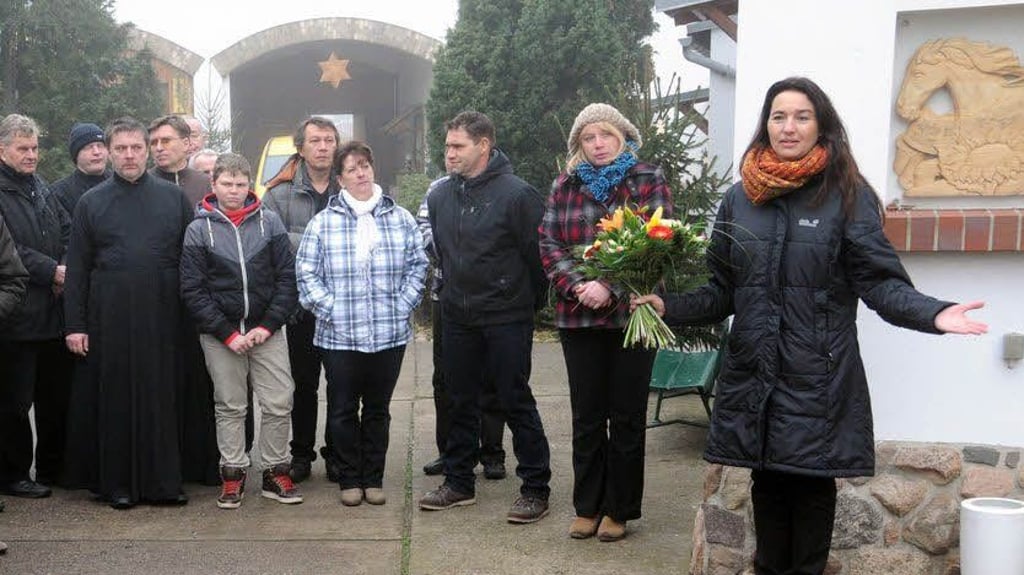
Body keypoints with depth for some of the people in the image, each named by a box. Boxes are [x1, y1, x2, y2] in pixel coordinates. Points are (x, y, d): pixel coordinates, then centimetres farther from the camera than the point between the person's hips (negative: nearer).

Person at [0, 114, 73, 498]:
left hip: (54, 312, 7)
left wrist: (66, 270, -5)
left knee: (57, 395, 14)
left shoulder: (41, 189, 15)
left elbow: (67, 232, 12)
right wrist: (53, 271, -17)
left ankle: (52, 469, 26)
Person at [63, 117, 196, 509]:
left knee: (162, 399, 3)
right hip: (109, 318, 0)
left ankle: (163, 481, 12)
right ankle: (118, 484, 14)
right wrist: (75, 324, 0)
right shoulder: (91, 202, 7)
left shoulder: (173, 197, 8)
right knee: (115, 400, 4)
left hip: (162, 317, 0)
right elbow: (77, 267, 6)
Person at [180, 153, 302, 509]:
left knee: (279, 404, -1)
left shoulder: (269, 223, 4)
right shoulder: (199, 230, 2)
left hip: (267, 331, 1)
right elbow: (193, 291, -2)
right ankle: (233, 475, 18)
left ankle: (275, 472, 13)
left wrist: (267, 326, -8)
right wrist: (228, 334, -10)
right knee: (230, 407, 7)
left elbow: (288, 278, 2)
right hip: (219, 335, -1)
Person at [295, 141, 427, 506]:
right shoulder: (322, 223, 1)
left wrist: (404, 305, -3)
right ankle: (349, 480, 20)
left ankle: (373, 479, 23)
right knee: (343, 410, 5)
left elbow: (418, 265, 8)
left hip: (389, 335, 1)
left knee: (378, 410, 11)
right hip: (339, 336, -1)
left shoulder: (401, 219, 5)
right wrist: (329, 310, -7)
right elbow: (306, 272, 2)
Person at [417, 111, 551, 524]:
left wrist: (531, 302, -2)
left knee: (516, 403, 0)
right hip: (457, 318, 6)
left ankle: (536, 487, 10)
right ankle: (459, 482, 27)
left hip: (507, 319, -6)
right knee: (461, 403, 14)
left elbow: (537, 253, -10)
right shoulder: (440, 195, 6)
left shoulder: (516, 194, -13)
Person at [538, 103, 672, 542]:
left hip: (631, 314, -2)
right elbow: (549, 243, 4)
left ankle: (619, 510, 17)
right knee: (586, 415, 9)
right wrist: (576, 286, -13)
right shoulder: (565, 186, 11)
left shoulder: (648, 181, 1)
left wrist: (610, 287, -18)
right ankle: (586, 507, 20)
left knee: (627, 415, 6)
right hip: (578, 316, 3)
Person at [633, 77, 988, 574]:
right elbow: (722, 291, 11)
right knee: (766, 484, 12)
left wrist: (934, 313, -22)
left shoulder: (848, 196, -3)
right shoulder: (739, 199, 9)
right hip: (753, 374, 3)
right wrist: (668, 307, -2)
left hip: (818, 378, -3)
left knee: (811, 485, 4)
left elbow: (881, 282, -6)